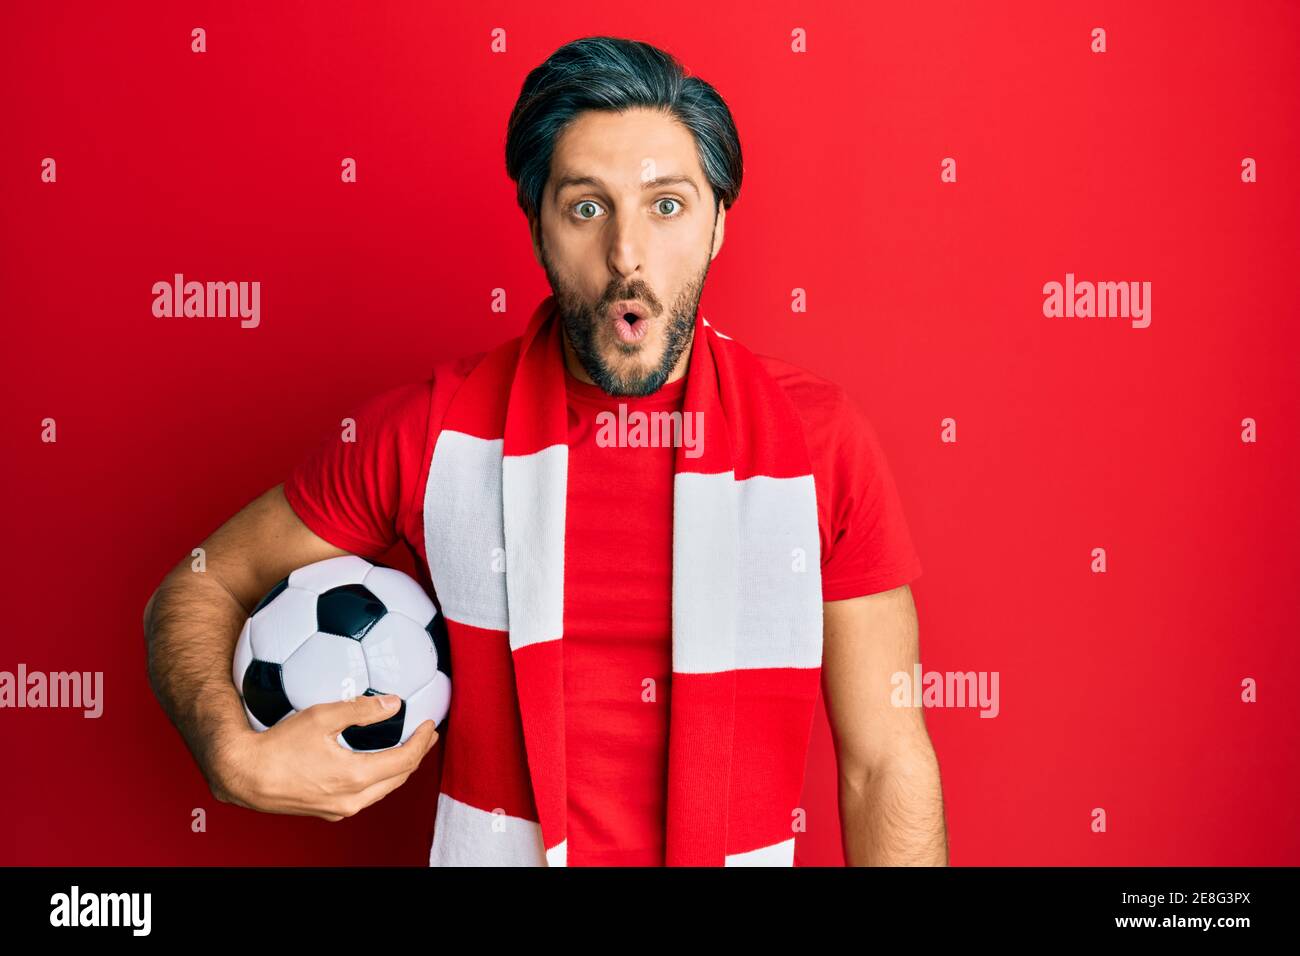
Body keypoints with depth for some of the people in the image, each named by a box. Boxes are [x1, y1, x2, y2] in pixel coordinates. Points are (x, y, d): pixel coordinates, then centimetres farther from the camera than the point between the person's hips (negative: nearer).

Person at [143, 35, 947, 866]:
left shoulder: (822, 437, -13)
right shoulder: (429, 429, -12)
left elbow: (887, 767, -9)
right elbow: (198, 592, 0)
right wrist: (237, 757, -19)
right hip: (491, 846, 0)